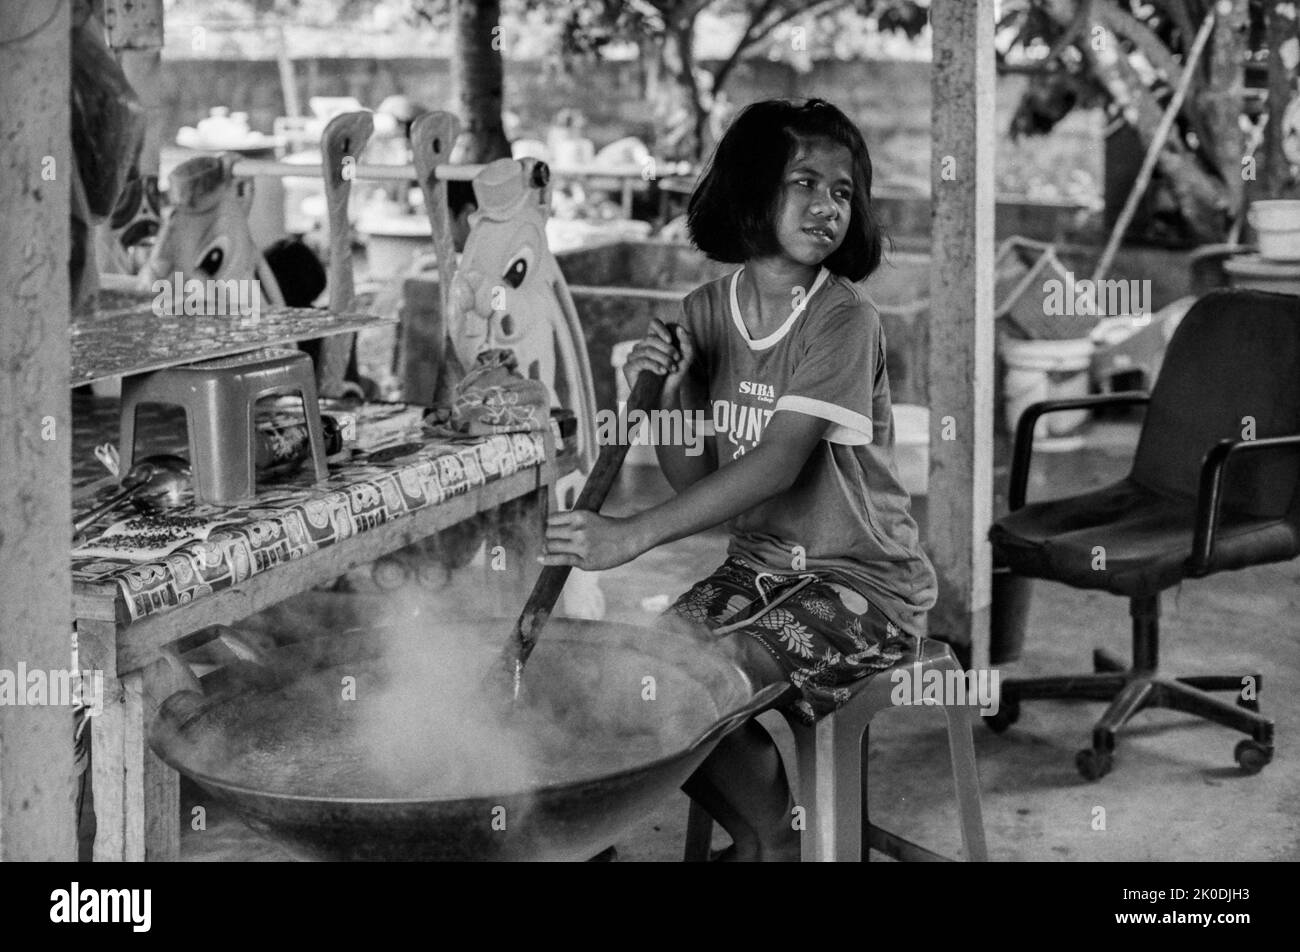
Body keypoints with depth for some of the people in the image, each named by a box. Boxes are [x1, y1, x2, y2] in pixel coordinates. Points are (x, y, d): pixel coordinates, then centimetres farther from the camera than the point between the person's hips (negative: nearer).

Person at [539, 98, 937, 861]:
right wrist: (671, 394, -17)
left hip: (863, 580, -6)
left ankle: (777, 840, 7)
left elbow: (778, 464, -27)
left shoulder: (844, 320, -16)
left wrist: (632, 537, -33)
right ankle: (755, 837, 14)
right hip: (760, 566, 6)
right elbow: (694, 480, 2)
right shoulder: (706, 314, 2)